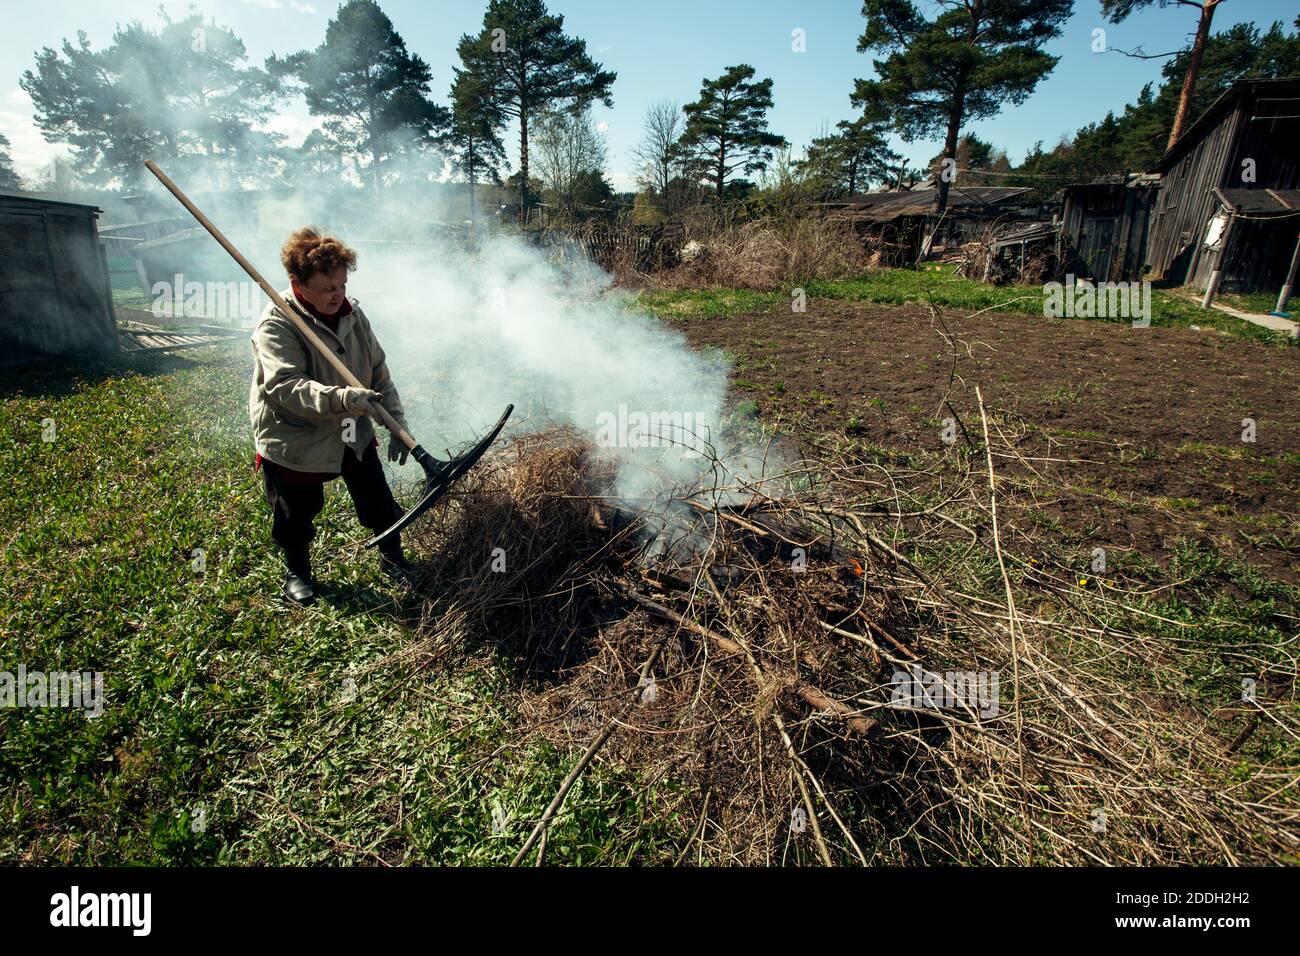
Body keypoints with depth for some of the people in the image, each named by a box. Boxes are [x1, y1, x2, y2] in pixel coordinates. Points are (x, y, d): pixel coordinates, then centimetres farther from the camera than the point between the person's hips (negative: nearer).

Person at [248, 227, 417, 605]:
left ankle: (392, 557, 38)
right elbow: (285, 388, -34)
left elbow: (379, 372, 2)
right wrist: (340, 398, -50)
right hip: (295, 442, -5)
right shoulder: (275, 326, -22)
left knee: (379, 503, 14)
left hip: (353, 434, 5)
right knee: (296, 516, 14)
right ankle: (297, 570, 42)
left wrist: (397, 424, -1)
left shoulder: (352, 312, -3)